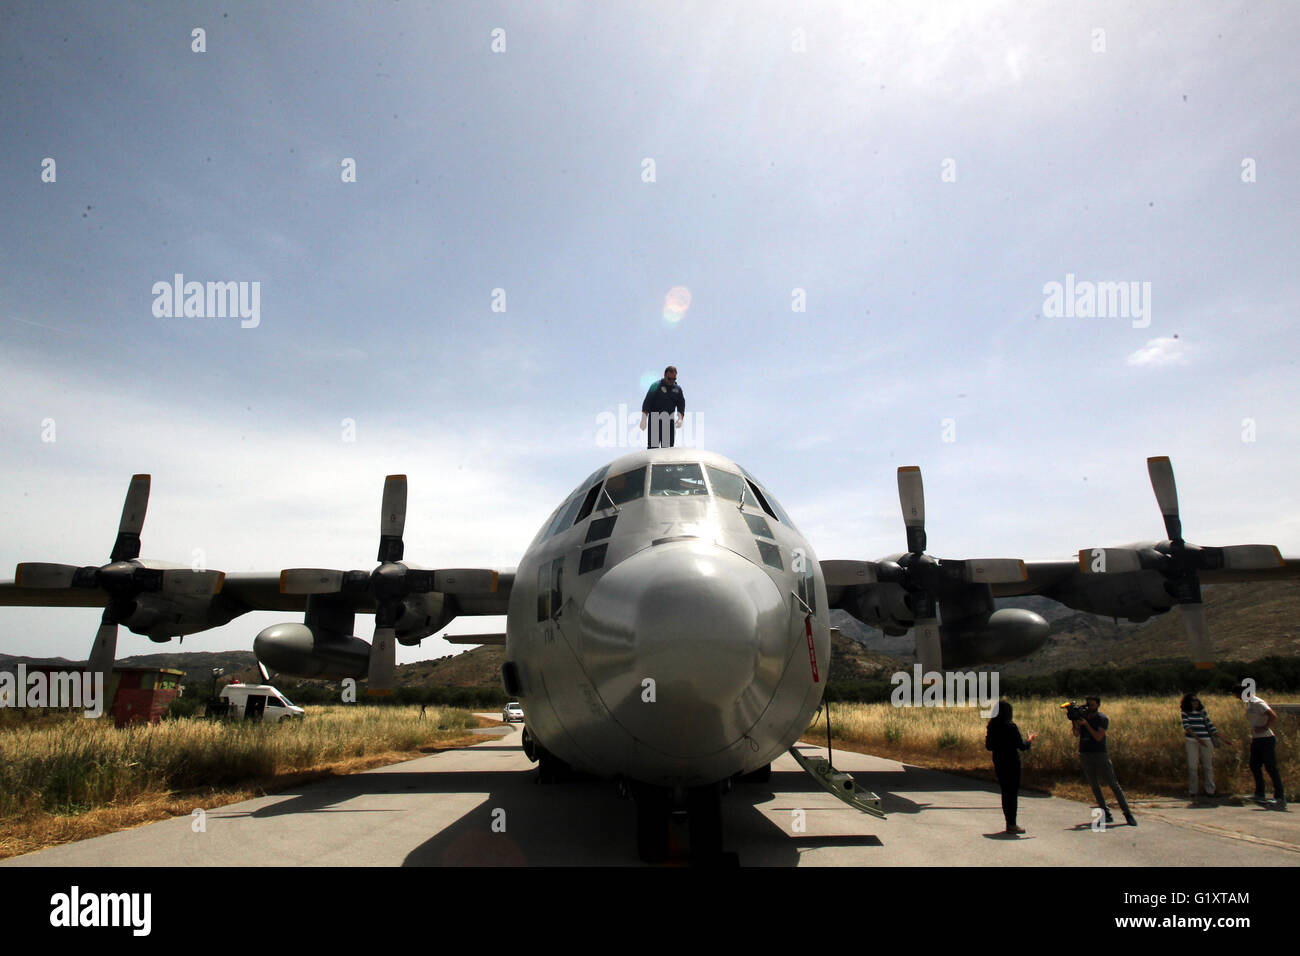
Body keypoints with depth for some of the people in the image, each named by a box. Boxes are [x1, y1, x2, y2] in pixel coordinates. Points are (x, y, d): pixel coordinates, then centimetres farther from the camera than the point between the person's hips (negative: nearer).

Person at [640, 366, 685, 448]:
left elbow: (681, 405, 10)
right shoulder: (656, 386, -3)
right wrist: (644, 419, -13)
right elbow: (647, 402, -6)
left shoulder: (678, 389, 10)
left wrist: (680, 418, -8)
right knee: (652, 447, -7)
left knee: (668, 448, 4)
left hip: (669, 423, 4)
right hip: (654, 422, -4)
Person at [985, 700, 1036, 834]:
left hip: (998, 763, 6)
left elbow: (988, 746, 7)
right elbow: (1021, 746, -13)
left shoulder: (992, 727, 2)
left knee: (1005, 792, 14)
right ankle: (1011, 825, 4)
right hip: (1012, 763, -6)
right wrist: (1030, 740, 6)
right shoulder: (1011, 727, -16)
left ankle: (1009, 822, 20)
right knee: (1013, 793, 2)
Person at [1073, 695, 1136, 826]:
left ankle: (1128, 814, 0)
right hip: (1085, 756, 3)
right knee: (1095, 786, 4)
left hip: (1100, 755, -3)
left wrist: (1086, 724, -19)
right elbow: (1077, 734, 0)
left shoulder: (1103, 719, -4)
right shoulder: (1082, 715, 6)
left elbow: (1098, 737, -14)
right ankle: (1106, 814, 10)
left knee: (1114, 784, -4)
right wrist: (1076, 723, -17)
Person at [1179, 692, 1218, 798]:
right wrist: (1198, 738, -20)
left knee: (1208, 765, 4)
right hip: (1192, 741, -2)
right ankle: (1192, 791, 5)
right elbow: (1186, 726, -9)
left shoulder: (1202, 711, 8)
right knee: (1192, 766, -3)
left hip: (1206, 740, 2)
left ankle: (1210, 790, 14)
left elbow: (1210, 725, 10)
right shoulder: (1185, 713, 2)